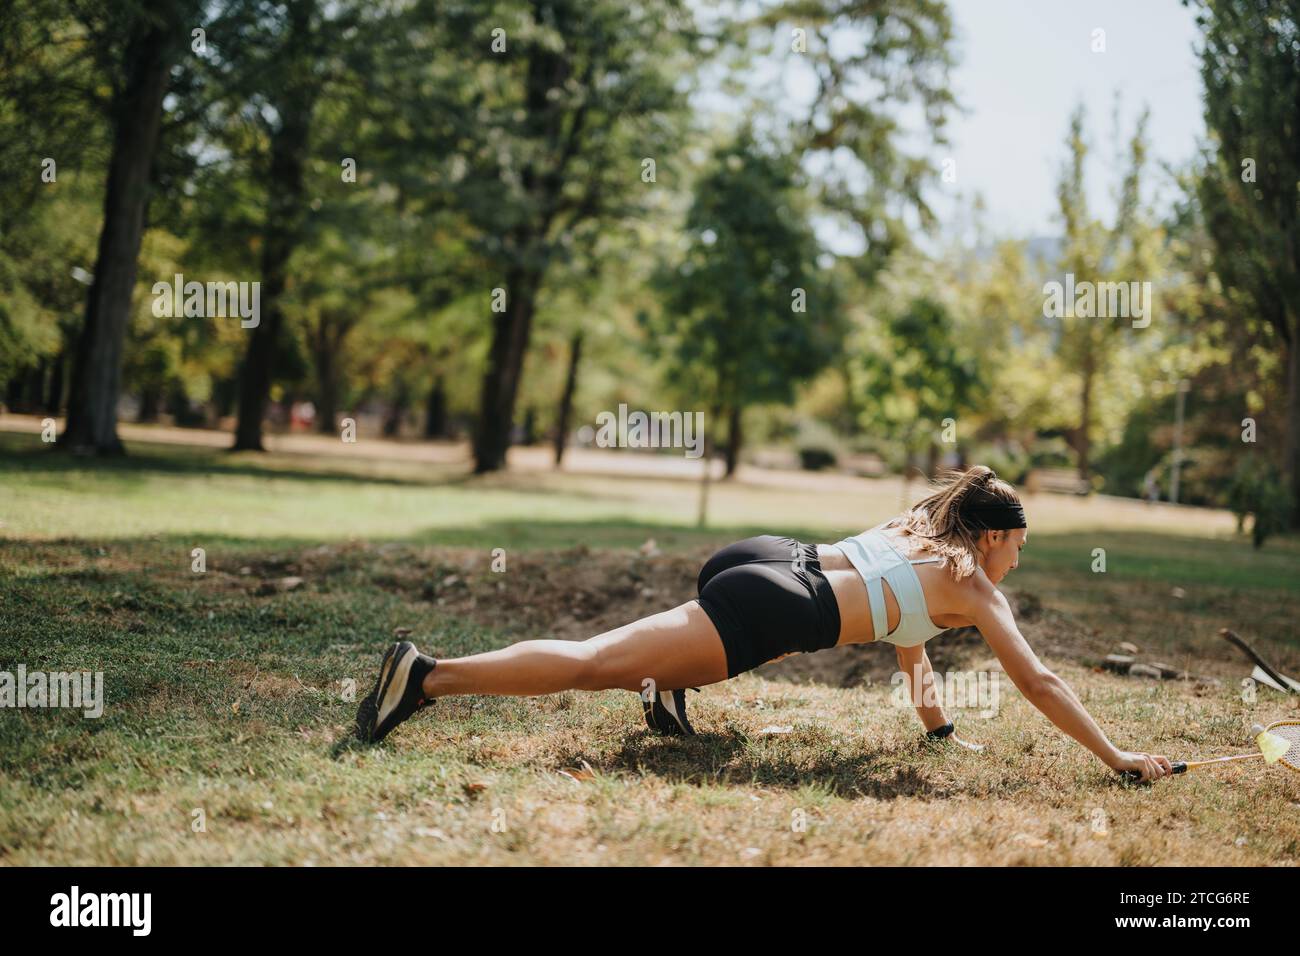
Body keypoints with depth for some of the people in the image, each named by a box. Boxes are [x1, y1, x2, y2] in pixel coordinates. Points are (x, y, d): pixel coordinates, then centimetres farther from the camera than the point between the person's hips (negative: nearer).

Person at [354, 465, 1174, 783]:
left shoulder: (912, 527, 30)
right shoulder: (976, 588, 10)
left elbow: (903, 626, 43)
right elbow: (1039, 682, 9)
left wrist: (937, 726, 46)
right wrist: (1118, 759, 16)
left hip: (760, 559, 8)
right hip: (770, 604, -8)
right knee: (596, 662, -13)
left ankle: (671, 684, 19)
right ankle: (429, 677, -19)